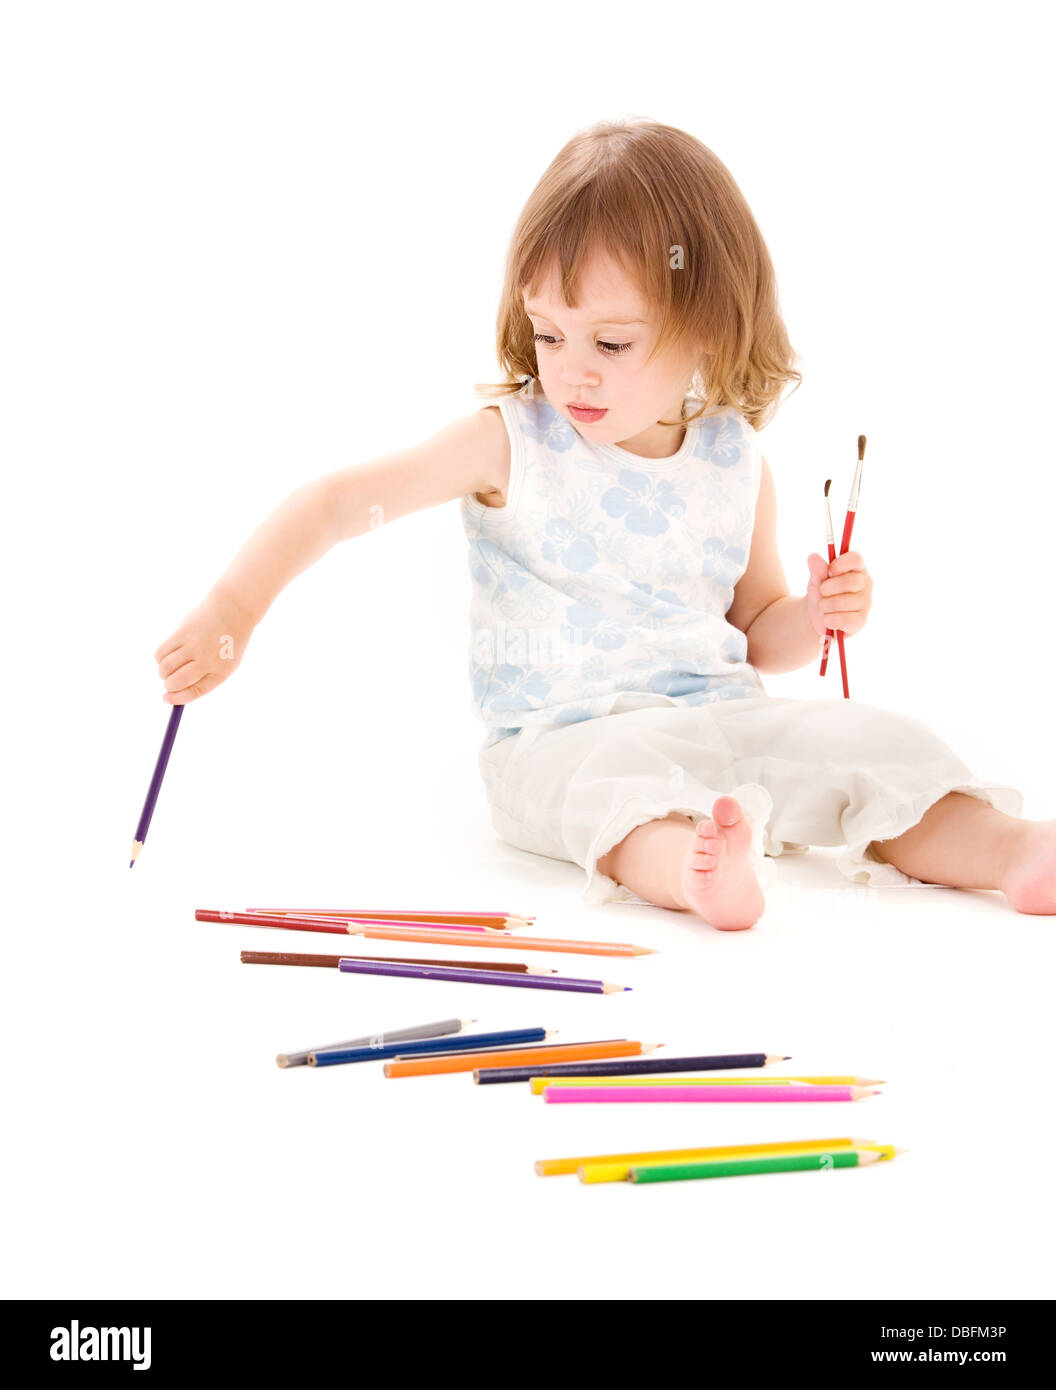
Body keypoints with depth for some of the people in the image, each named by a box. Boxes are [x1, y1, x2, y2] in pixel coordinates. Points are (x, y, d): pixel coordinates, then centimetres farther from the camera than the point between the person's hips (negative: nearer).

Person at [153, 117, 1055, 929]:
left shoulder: (737, 465, 6)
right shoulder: (511, 442, -4)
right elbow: (341, 502, -9)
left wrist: (816, 615, -5)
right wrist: (232, 612, -19)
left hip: (725, 720, 4)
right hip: (563, 737, -4)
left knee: (872, 744, -17)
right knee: (611, 773, -38)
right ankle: (692, 869, -61)